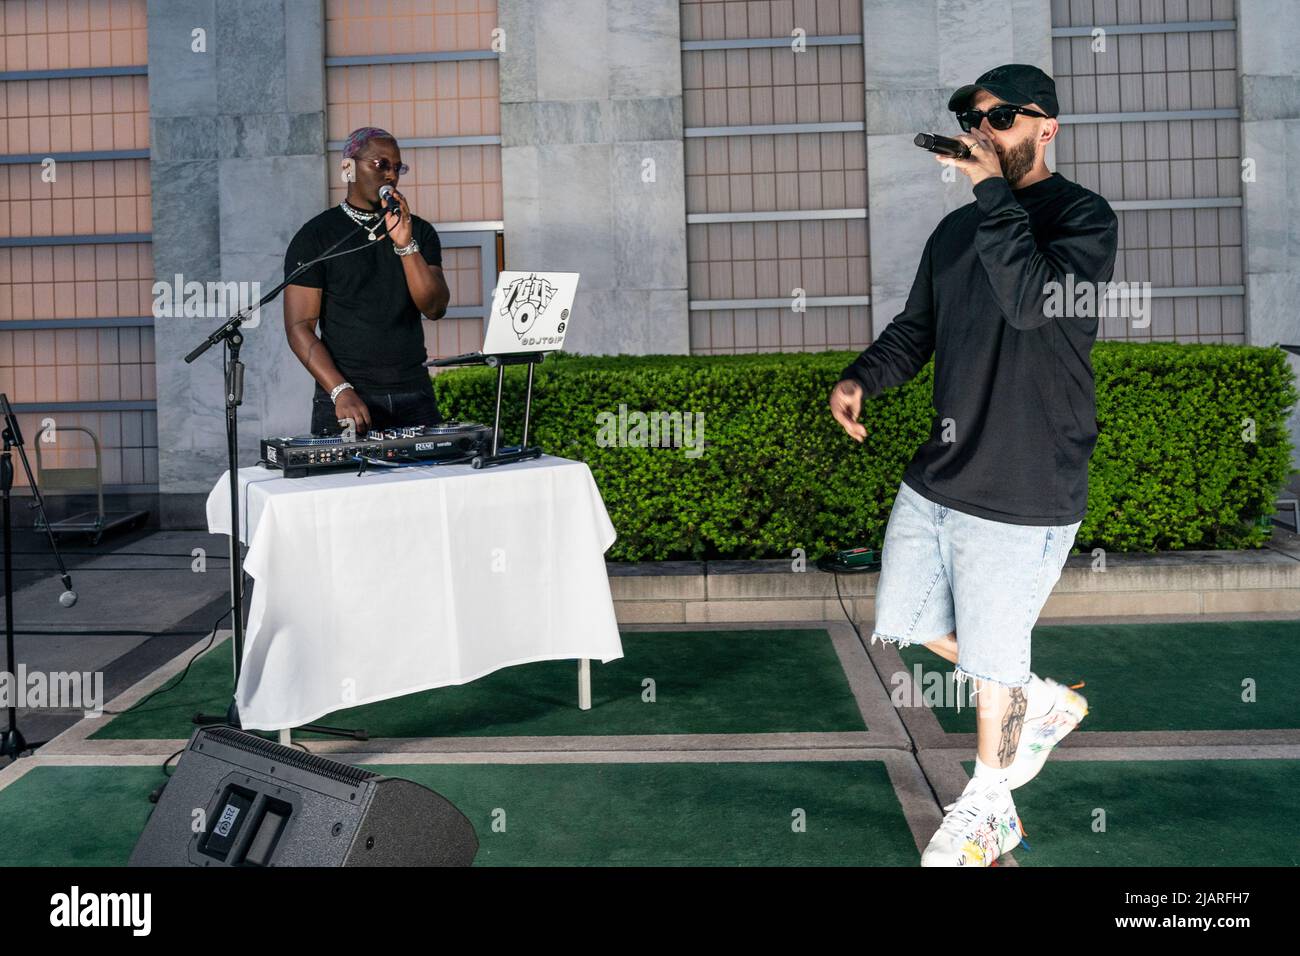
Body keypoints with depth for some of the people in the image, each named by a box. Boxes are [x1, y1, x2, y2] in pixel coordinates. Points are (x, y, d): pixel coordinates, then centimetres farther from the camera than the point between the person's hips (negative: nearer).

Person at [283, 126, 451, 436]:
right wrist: (341, 392, -18)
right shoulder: (316, 237, 0)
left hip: (414, 395, 3)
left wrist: (405, 244, -13)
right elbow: (299, 327, -6)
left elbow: (435, 308, -1)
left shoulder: (419, 231, 10)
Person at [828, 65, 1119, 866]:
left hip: (1025, 489, -7)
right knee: (914, 621, 16)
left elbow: (1034, 301, -28)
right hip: (937, 472, 8)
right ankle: (1046, 703, 39)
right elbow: (917, 327, 19)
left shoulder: (1084, 217, -10)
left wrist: (991, 190, -23)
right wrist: (862, 378, 0)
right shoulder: (956, 230, 12)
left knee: (992, 657, 5)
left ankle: (986, 813, 29)